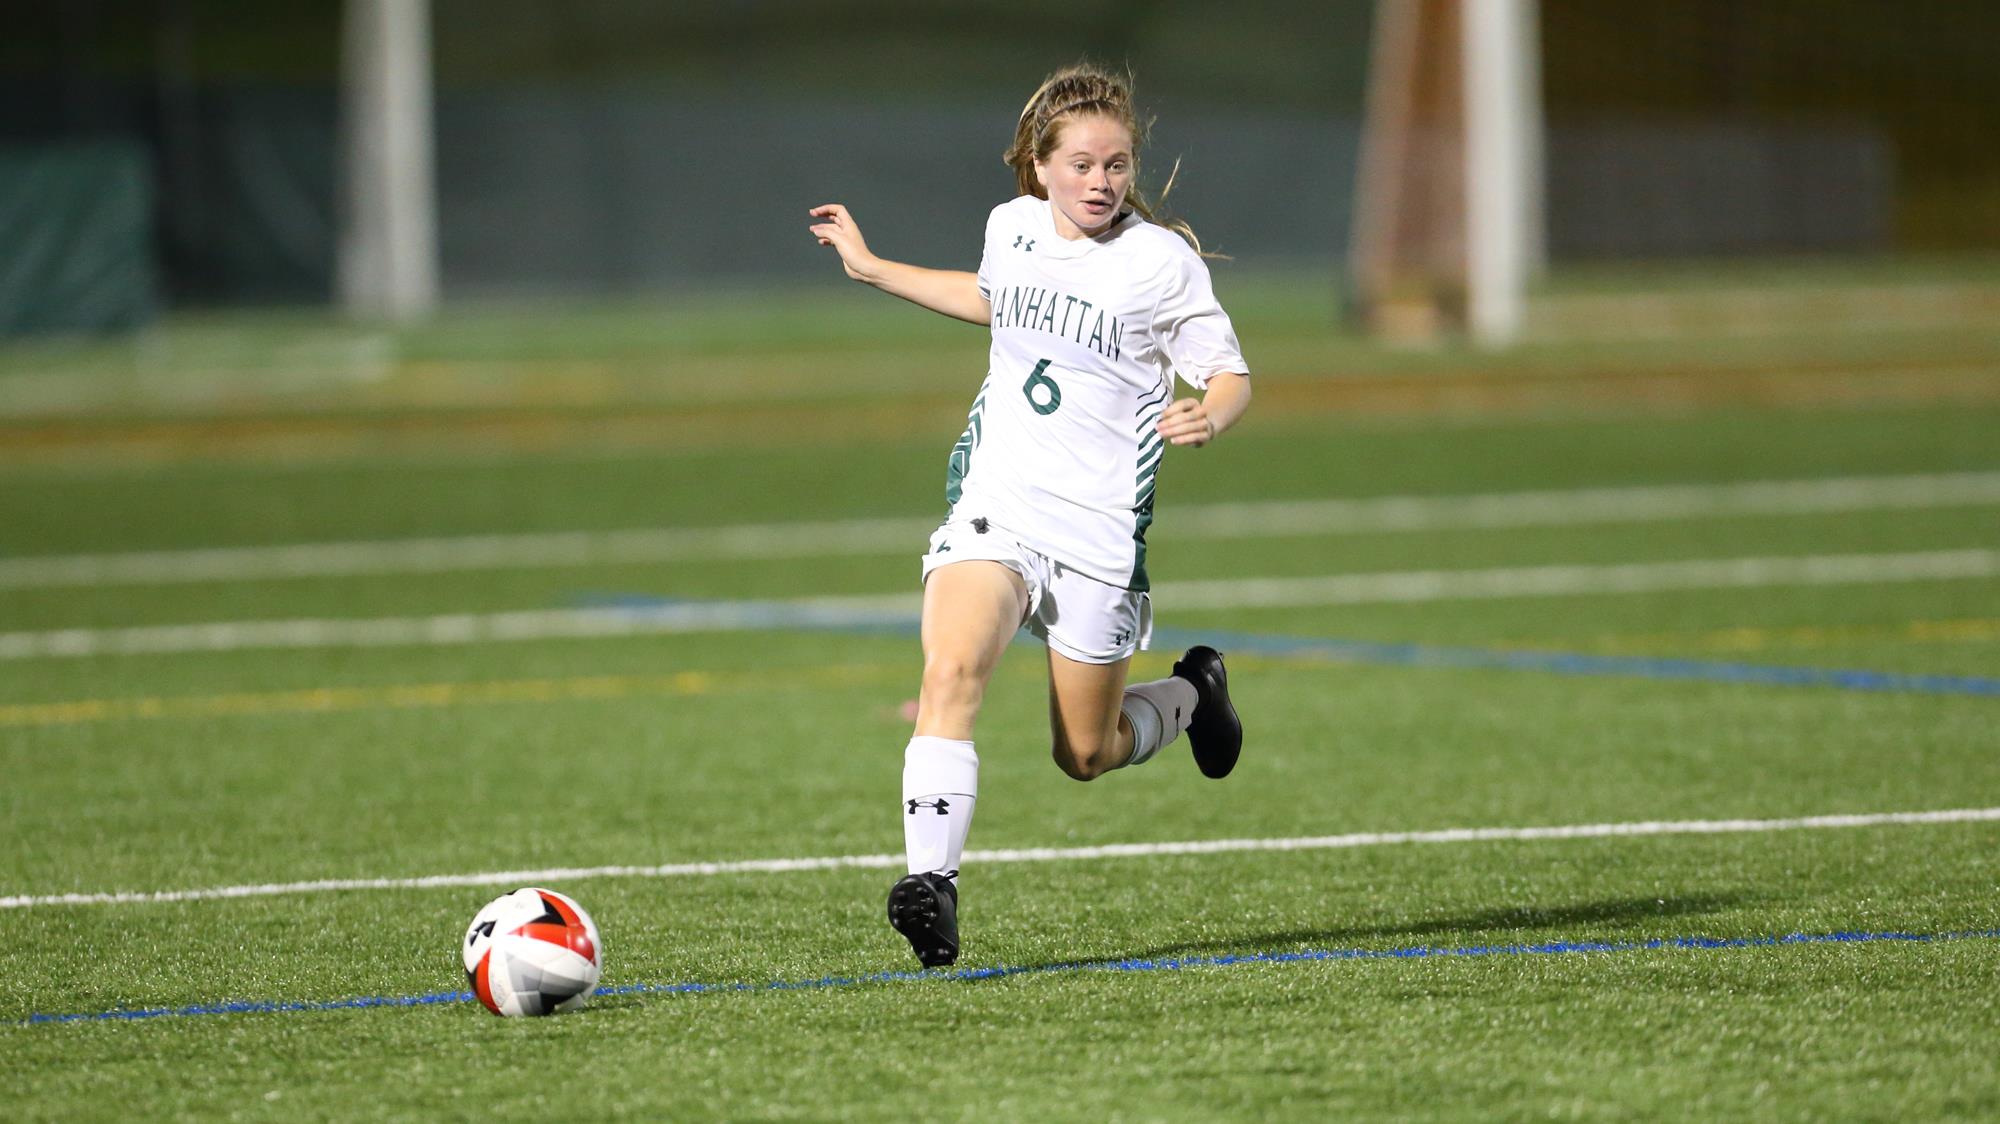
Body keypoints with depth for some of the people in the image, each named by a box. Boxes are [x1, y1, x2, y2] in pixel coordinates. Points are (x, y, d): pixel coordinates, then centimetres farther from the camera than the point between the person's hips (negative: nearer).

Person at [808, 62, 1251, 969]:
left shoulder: (1162, 259, -7)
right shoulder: (1012, 227, 6)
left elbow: (1229, 373, -2)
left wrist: (1209, 417, -24)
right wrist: (873, 269, 30)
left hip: (1099, 525, -3)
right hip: (994, 502, 3)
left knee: (1085, 753, 8)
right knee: (951, 668, -24)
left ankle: (1192, 693, 40)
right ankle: (931, 883, -30)